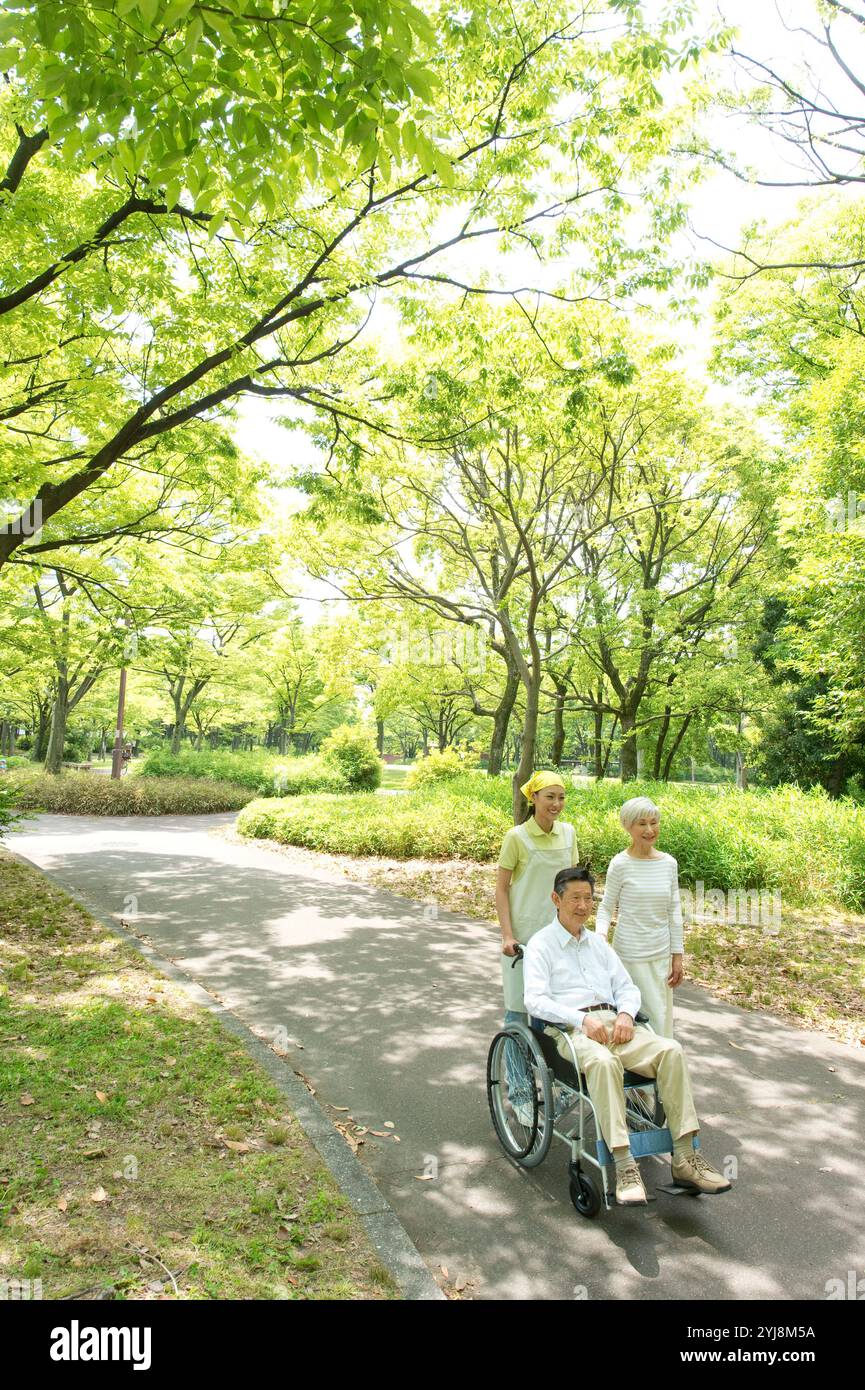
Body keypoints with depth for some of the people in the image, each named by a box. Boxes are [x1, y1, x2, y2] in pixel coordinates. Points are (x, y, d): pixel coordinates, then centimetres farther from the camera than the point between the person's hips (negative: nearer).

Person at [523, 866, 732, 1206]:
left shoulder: (598, 942, 23)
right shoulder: (541, 944, 4)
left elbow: (627, 988, 19)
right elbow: (535, 1000, -9)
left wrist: (625, 1015, -5)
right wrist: (584, 1019, -20)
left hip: (614, 1021, 6)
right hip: (572, 1028, -5)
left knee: (671, 1050, -21)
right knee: (603, 1061, -39)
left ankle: (685, 1159, -19)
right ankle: (624, 1166, -35)